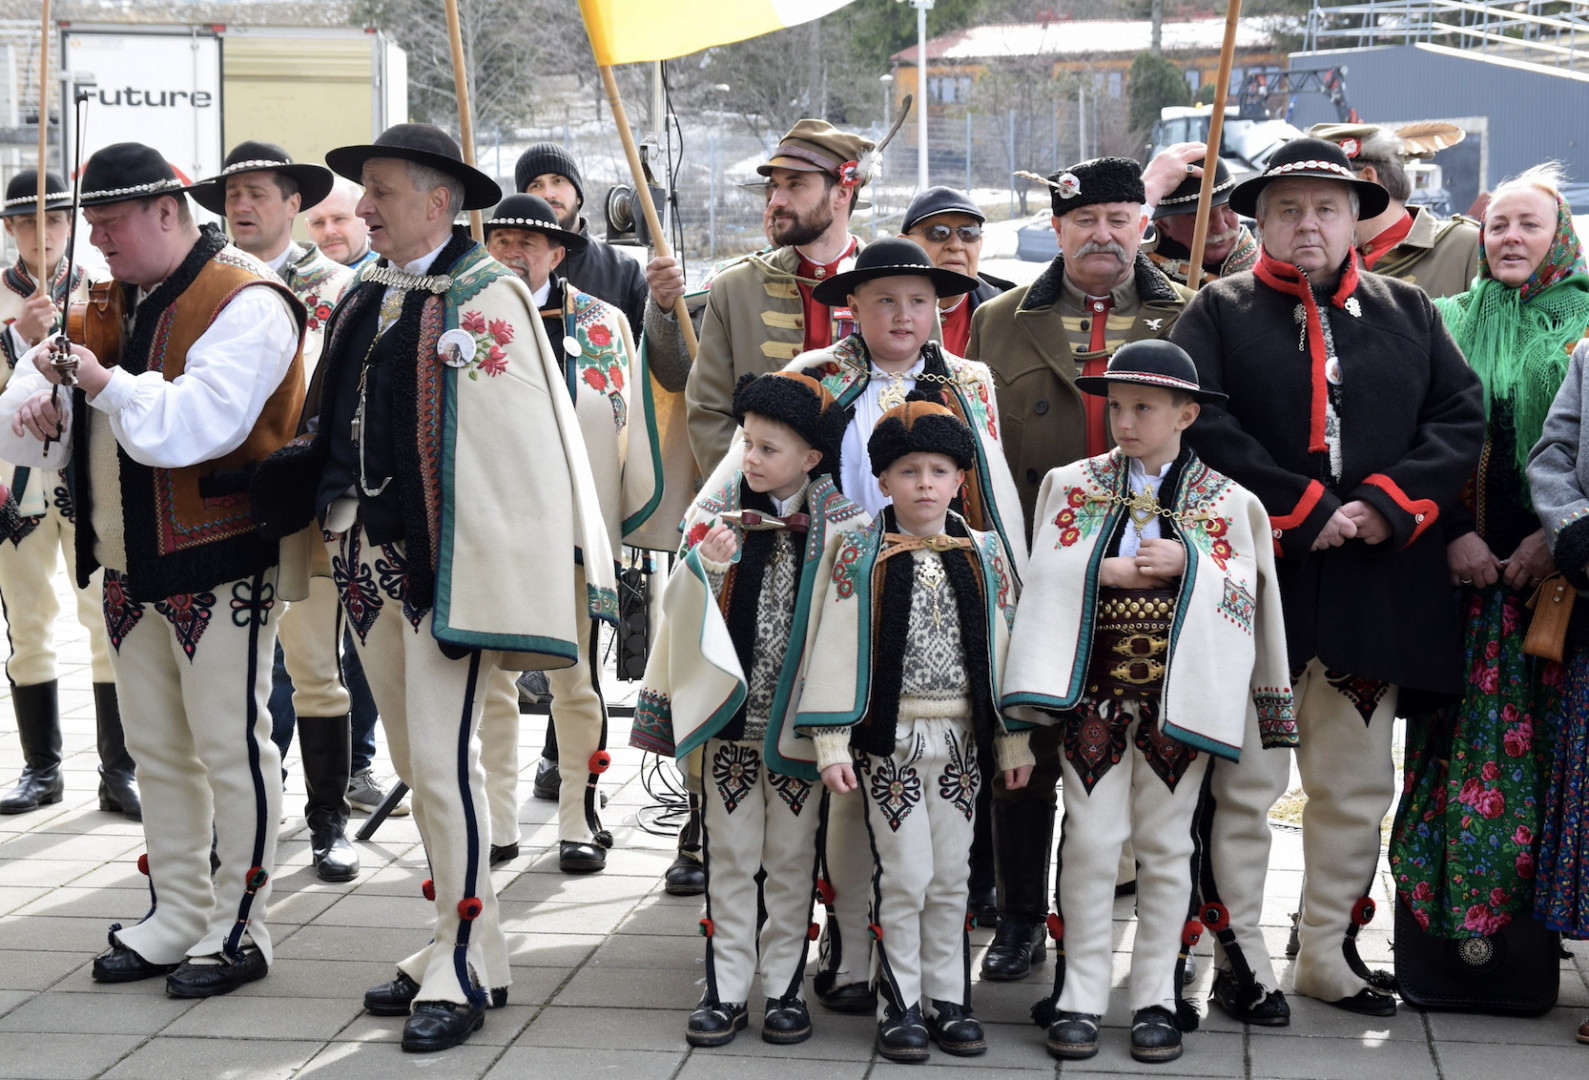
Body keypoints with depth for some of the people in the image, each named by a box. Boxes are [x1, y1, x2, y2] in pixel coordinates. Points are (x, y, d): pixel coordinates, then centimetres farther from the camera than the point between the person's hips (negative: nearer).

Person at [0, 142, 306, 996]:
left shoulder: (243, 303, -12)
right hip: (130, 571, 8)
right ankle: (176, 917, 25)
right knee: (157, 750, 14)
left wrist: (102, 381, -27)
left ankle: (239, 928, 9)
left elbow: (196, 423, -26)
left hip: (219, 568, -8)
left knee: (229, 747, -2)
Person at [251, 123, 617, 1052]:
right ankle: (467, 944, 25)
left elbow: (526, 444, -13)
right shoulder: (368, 298, 13)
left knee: (443, 760, -8)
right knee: (416, 760, 13)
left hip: (448, 560, -8)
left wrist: (554, 575, -14)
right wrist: (319, 505, 11)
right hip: (371, 556, 8)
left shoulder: (488, 298, -10)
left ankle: (465, 969, 3)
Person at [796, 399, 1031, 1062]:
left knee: (951, 877, 10)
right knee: (904, 876, -2)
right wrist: (832, 742, -12)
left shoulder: (986, 557, 5)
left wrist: (1012, 740, 7)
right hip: (890, 739, -3)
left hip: (960, 739, 3)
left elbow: (1002, 651, 9)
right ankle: (899, 1006, 10)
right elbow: (835, 651, -6)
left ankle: (947, 1000, 21)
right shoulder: (859, 556, -4)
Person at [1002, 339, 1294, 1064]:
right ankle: (1080, 996, 7)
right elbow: (1046, 573, 0)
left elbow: (1242, 597, 1)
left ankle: (1156, 996, 14)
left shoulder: (1227, 502, 7)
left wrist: (1186, 561, -13)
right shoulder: (1071, 485, 9)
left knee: (1166, 842, 5)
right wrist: (1116, 570, -12)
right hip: (1095, 688, 0)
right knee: (1092, 837, -1)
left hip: (1178, 696, 0)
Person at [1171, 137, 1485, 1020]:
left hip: (1375, 586, 4)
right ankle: (1242, 955, 10)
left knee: (1357, 784, 12)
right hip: (1256, 581, -3)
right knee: (1246, 783, 0)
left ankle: (1332, 949, 25)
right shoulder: (1219, 312, 3)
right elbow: (1205, 429, -10)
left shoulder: (1408, 311, 13)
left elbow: (1463, 419, 5)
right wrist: (1304, 512, -16)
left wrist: (1388, 505, -10)